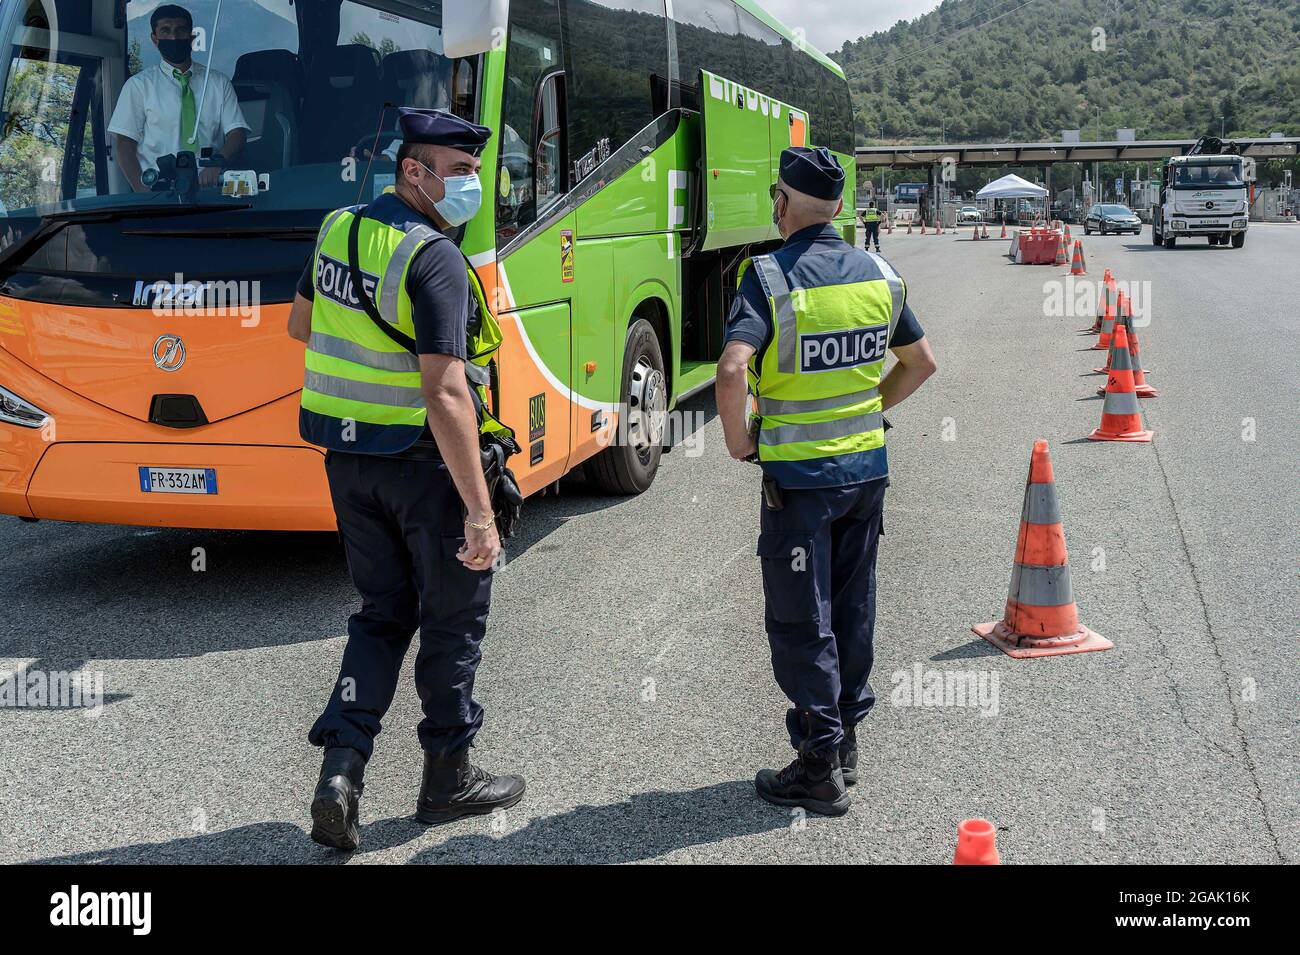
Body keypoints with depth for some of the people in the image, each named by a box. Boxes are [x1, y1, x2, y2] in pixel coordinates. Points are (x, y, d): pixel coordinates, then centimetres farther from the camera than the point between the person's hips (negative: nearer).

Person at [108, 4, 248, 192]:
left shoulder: (219, 83, 14)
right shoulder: (139, 85, 9)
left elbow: (237, 133, 5)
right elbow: (124, 144, 4)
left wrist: (218, 163, -17)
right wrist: (144, 193, -12)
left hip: (207, 187, 1)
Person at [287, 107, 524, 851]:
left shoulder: (339, 231, 5)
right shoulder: (433, 258, -21)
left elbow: (302, 326, 21)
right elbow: (446, 396, -27)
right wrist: (480, 509, -26)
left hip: (349, 461, 7)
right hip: (424, 462, -7)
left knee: (383, 613, 17)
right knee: (453, 621, 10)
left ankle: (341, 768, 6)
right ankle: (449, 777, 23)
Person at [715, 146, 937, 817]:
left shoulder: (770, 276, -15)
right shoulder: (878, 273, 4)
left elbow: (733, 369, -28)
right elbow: (921, 362, 14)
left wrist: (737, 438, -13)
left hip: (799, 476, -6)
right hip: (868, 467, 6)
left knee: (802, 623, 4)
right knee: (853, 611, 17)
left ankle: (821, 768, 9)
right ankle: (846, 742, 29)